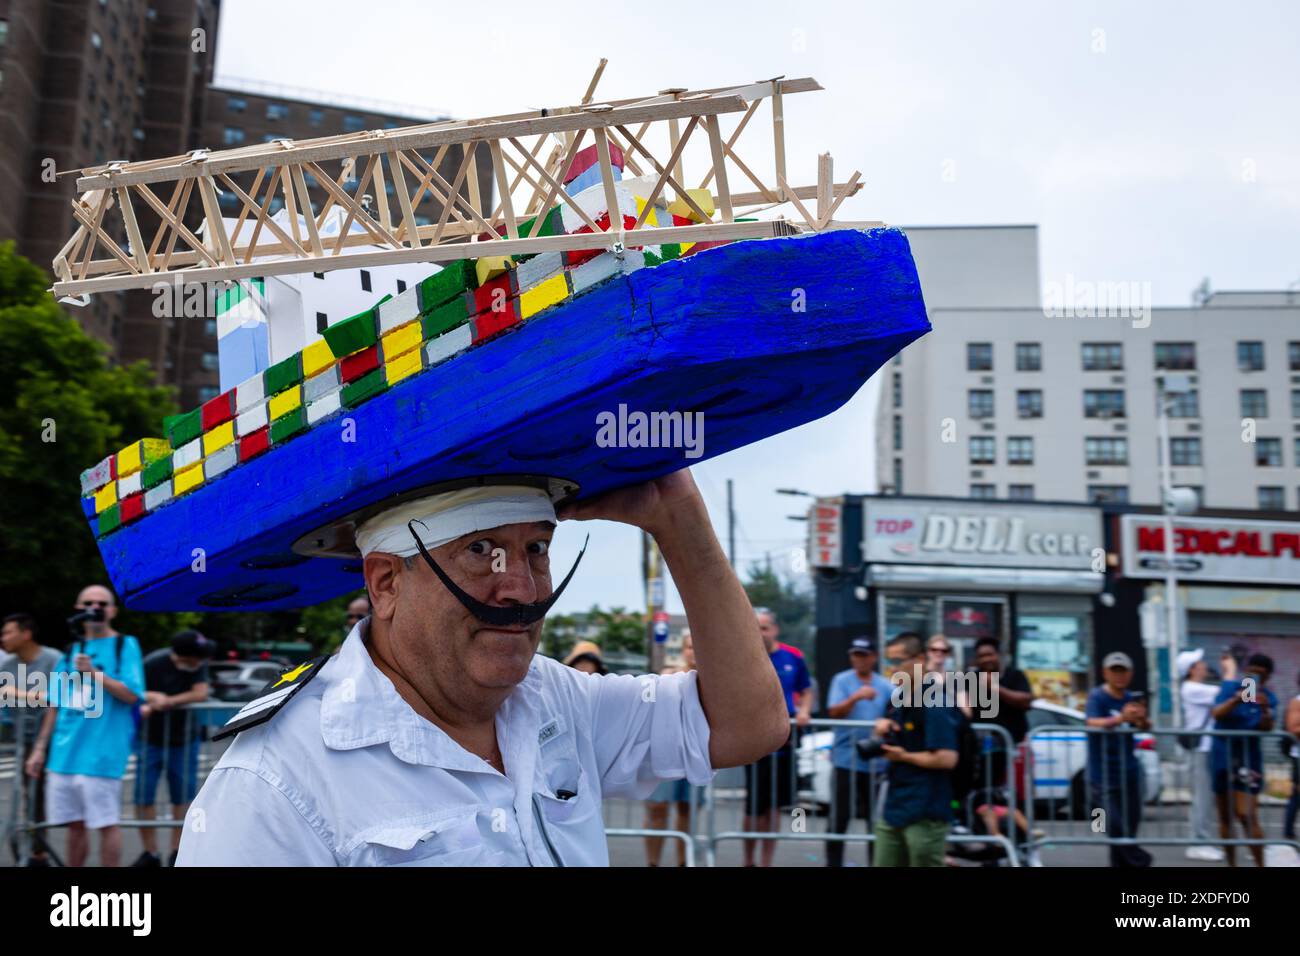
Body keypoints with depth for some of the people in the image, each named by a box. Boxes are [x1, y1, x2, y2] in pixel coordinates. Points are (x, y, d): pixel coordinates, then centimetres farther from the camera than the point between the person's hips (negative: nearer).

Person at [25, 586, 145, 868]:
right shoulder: (71, 651, 14)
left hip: (103, 752, -5)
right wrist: (40, 748, 14)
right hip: (64, 752, 5)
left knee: (107, 824, -2)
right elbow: (55, 706, 17)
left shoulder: (125, 645, -1)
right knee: (75, 824, 12)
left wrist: (93, 672, -17)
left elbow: (131, 695, -11)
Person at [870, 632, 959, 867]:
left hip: (925, 814, -9)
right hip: (893, 808, 9)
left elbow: (947, 758, -24)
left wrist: (904, 756, -13)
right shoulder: (897, 700, 12)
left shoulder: (934, 704, -15)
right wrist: (883, 728, 3)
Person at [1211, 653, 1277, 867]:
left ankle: (1260, 864, -6)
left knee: (1247, 815, -14)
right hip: (1222, 757, 2)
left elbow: (1266, 728, -17)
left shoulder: (1269, 698, -3)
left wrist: (1265, 710, -35)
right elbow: (1217, 714, -18)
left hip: (1249, 758, -1)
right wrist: (1237, 699, -32)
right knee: (1226, 817, 10)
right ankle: (1231, 863, 21)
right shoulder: (1229, 687, -3)